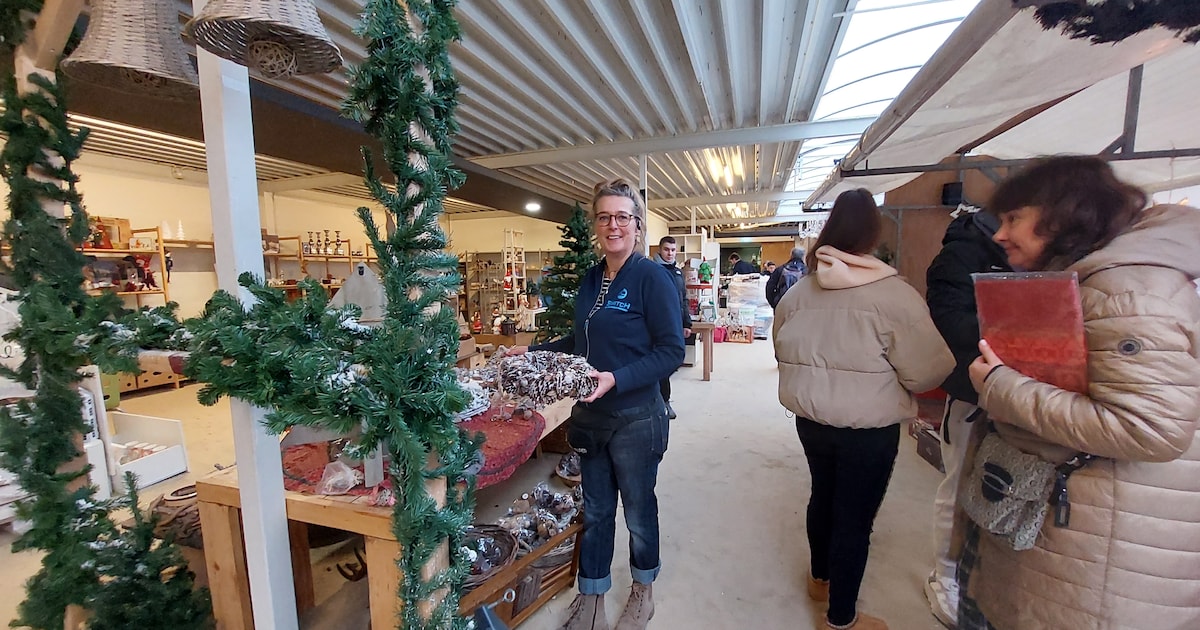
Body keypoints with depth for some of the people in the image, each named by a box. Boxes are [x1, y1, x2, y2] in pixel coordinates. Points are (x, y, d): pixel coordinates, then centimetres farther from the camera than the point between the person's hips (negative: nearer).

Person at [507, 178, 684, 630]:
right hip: (590, 417, 6)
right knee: (594, 510, 20)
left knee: (639, 509, 17)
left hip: (635, 419, -5)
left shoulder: (651, 277, -14)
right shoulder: (591, 280, 6)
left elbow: (671, 350, -18)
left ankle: (643, 591, 45)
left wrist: (617, 380, -28)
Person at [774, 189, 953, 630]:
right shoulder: (894, 294, -19)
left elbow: (783, 352, 10)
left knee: (824, 496, 25)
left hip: (811, 421, 5)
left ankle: (820, 578, 48)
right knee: (855, 518, 11)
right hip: (868, 430, -5)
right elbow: (928, 372, -15)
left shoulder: (798, 291, -3)